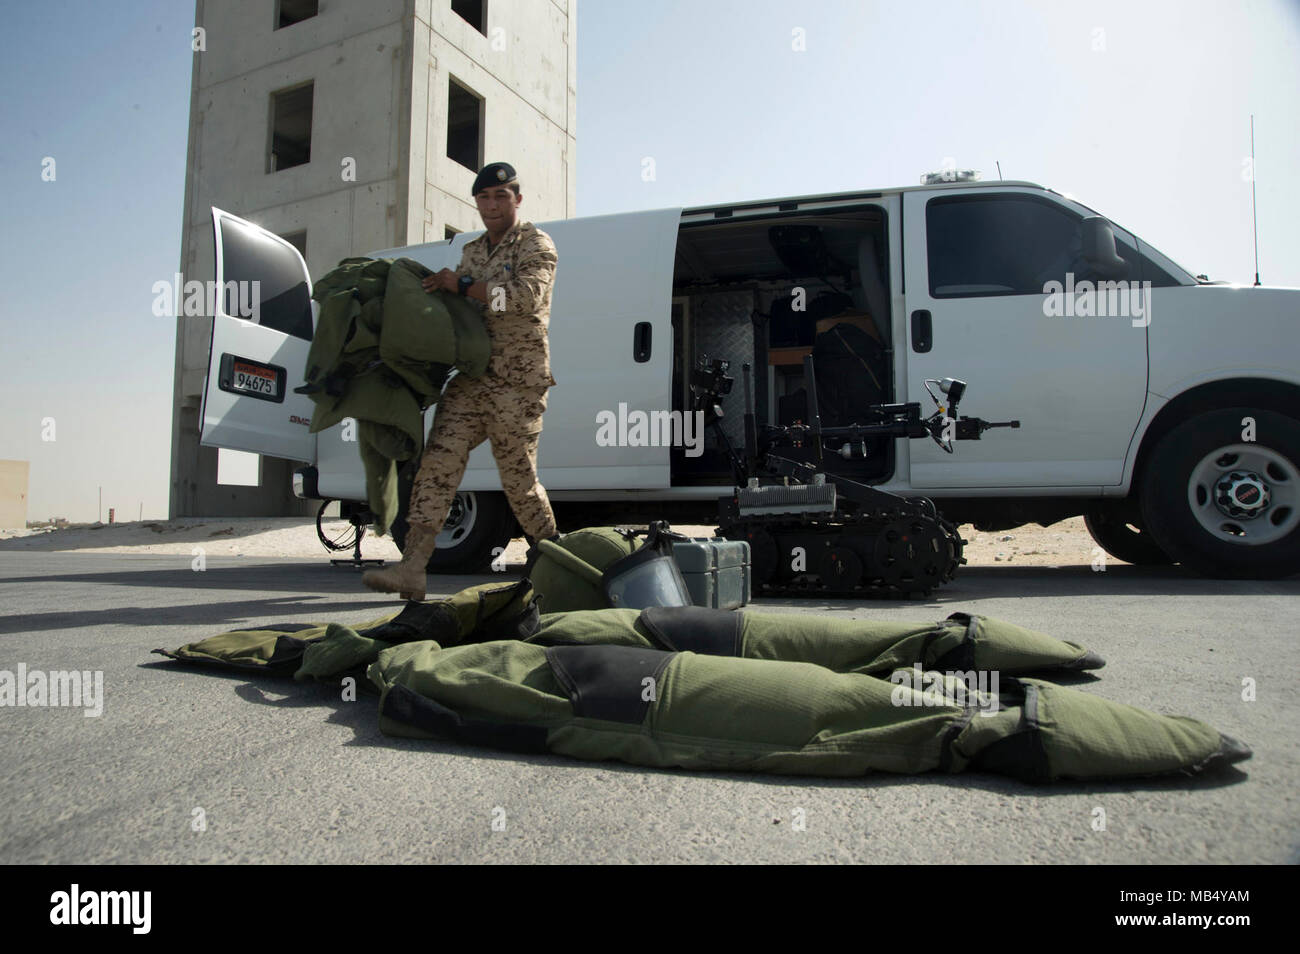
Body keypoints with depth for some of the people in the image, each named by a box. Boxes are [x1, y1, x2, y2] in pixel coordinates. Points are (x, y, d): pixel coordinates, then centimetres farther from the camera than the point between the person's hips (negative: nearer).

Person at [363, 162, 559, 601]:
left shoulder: (536, 244, 0)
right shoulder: (472, 252, 22)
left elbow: (526, 296, -19)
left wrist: (461, 285, -14)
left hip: (519, 384, -6)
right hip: (471, 380, 6)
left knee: (519, 478, -1)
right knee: (439, 459, -9)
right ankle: (411, 568, -14)